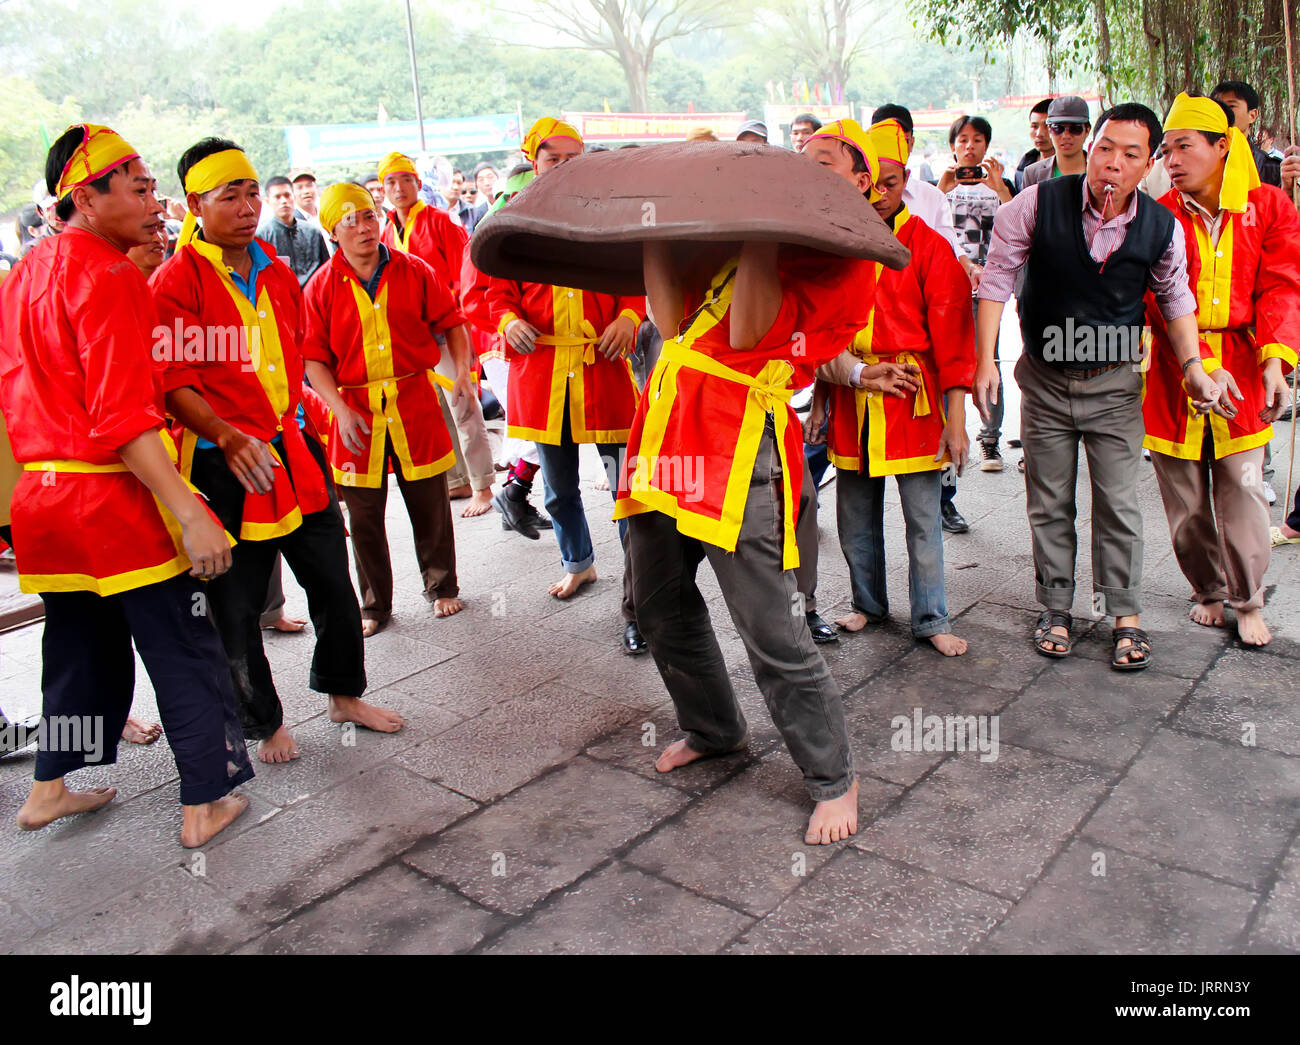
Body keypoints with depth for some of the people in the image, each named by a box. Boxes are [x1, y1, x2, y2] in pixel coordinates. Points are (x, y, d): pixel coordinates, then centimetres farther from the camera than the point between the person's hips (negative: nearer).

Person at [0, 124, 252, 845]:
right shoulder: (110, 276, -14)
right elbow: (124, 417, -23)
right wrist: (189, 514, -26)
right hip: (116, 496, -9)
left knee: (79, 646, 22)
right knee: (184, 651, 3)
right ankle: (206, 803, 11)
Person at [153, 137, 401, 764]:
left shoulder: (276, 272, 11)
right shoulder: (175, 284, -9)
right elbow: (173, 385, -15)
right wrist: (228, 436, -29)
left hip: (294, 451, 6)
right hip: (225, 466, -6)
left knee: (333, 582, 11)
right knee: (237, 605, 5)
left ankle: (344, 695, 33)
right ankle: (265, 723, 26)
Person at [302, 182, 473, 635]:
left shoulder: (415, 272, 2)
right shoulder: (321, 287, 0)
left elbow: (451, 322, 8)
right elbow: (313, 358, -2)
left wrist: (462, 370, -8)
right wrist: (340, 410, -13)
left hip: (415, 401, 0)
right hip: (355, 409, 0)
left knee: (430, 502, 8)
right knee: (364, 515, 6)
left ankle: (441, 587, 28)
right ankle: (374, 605, 23)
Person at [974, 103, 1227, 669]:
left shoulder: (1162, 228, -7)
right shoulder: (1039, 203, -13)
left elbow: (1176, 298, 8)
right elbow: (997, 277, -9)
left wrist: (1192, 365, -4)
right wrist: (985, 359, -16)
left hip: (1115, 386, 0)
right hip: (1044, 382, 0)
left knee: (1119, 505, 3)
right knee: (1049, 505, 9)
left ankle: (1125, 616, 18)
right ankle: (1055, 609, 24)